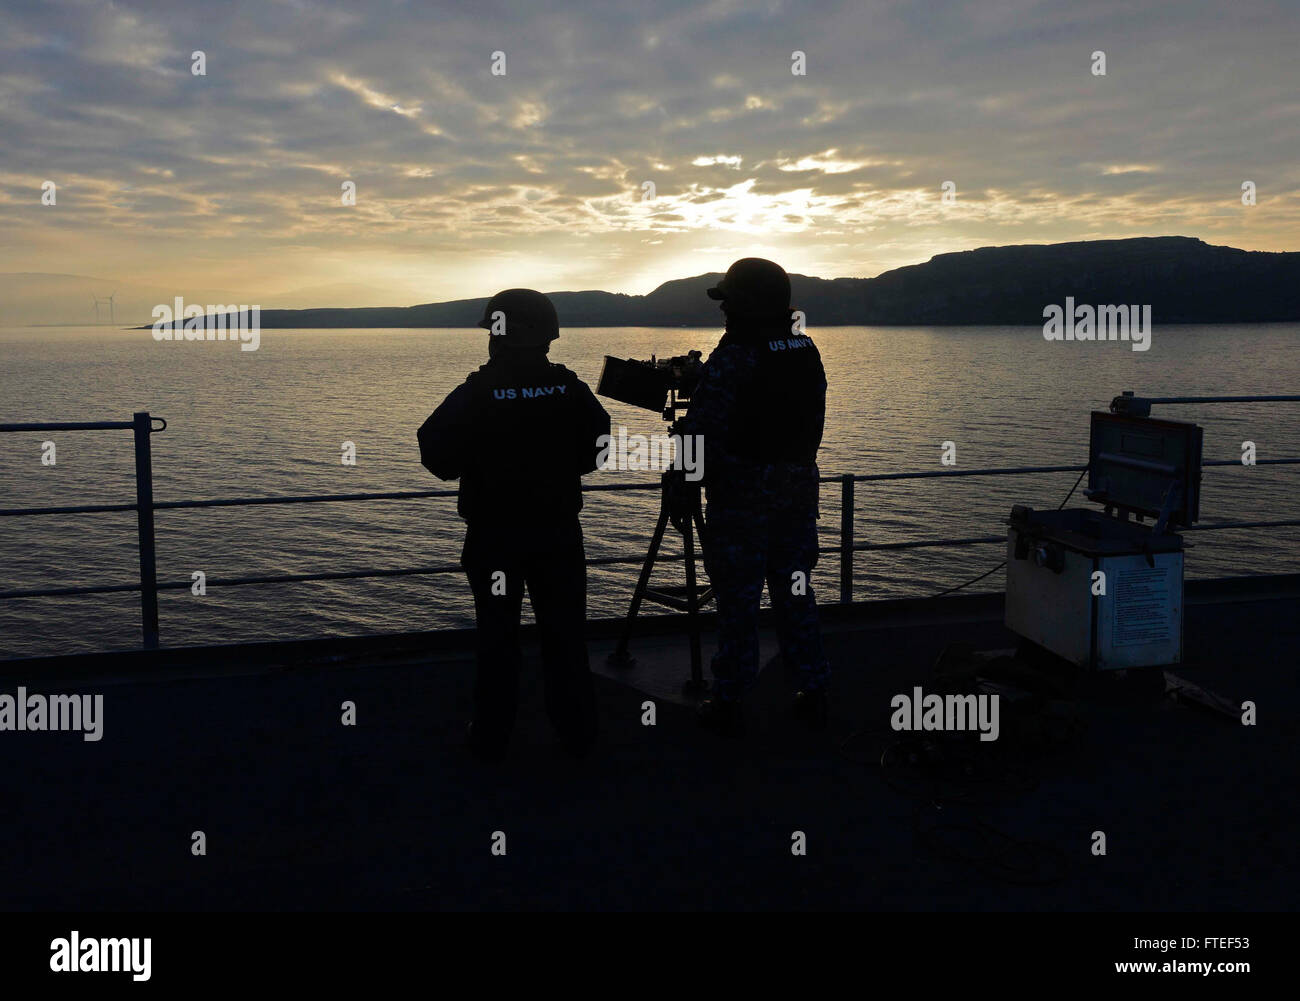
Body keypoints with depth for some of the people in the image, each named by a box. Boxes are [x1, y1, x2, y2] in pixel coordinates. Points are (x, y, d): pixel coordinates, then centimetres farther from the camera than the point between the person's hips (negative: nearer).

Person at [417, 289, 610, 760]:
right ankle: (576, 732, 18)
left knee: (497, 633, 9)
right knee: (565, 631, 11)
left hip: (493, 535, -2)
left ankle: (492, 737, 16)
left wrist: (476, 463, 5)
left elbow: (436, 455, -13)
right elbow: (598, 448, 2)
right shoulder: (570, 390, -6)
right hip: (558, 531, 2)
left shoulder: (476, 394, -13)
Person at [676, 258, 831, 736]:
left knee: (737, 601, 3)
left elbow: (701, 432, -18)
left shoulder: (733, 358, -17)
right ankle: (813, 693, 21)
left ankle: (728, 704, 13)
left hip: (741, 499, -6)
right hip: (798, 493, 6)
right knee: (795, 593, 15)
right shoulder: (807, 351, 6)